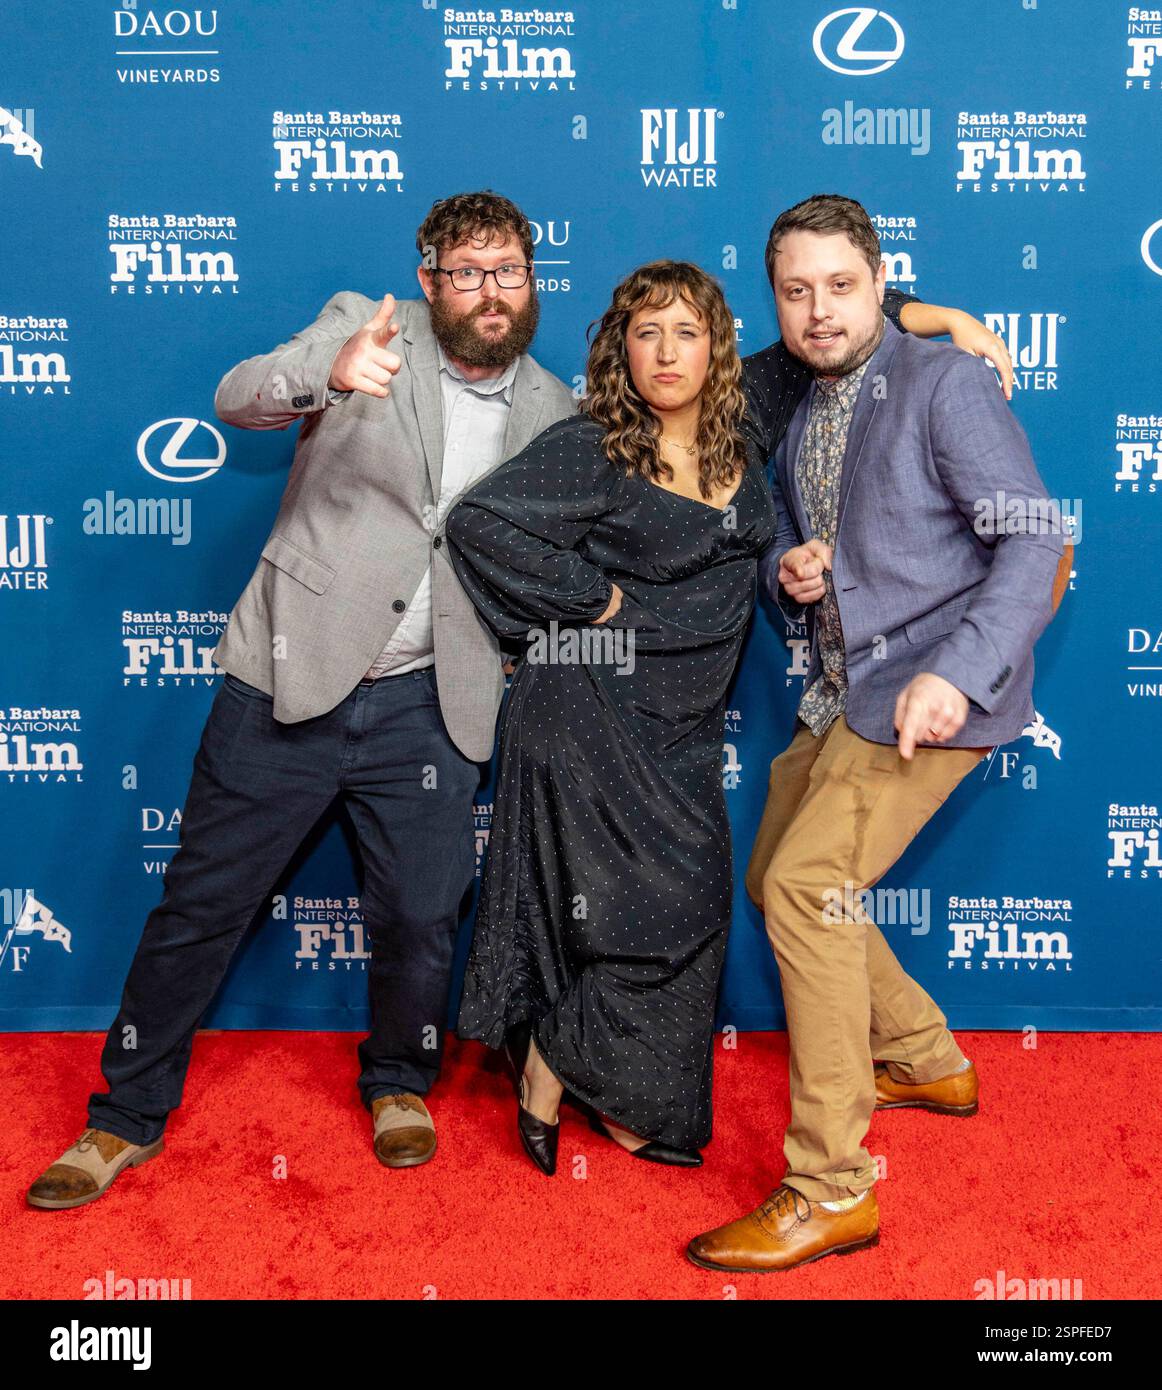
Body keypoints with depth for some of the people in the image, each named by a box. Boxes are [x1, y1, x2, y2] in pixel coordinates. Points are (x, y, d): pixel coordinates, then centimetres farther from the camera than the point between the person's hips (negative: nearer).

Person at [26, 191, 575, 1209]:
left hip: (426, 704, 2)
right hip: (293, 677, -2)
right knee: (203, 902, 5)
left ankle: (400, 1084, 36)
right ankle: (126, 1118, 25)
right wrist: (330, 373, -37)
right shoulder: (363, 327, -1)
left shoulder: (553, 413, 9)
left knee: (421, 914, 6)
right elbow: (237, 400, -17)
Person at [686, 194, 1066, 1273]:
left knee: (807, 884, -18)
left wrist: (958, 674, -27)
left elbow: (1033, 538, -16)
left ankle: (831, 1190, -8)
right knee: (776, 880, 15)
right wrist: (787, 571, -1)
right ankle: (926, 1061, 35)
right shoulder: (798, 416, 14)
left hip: (933, 688, -9)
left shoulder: (944, 383, -9)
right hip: (844, 692, 9)